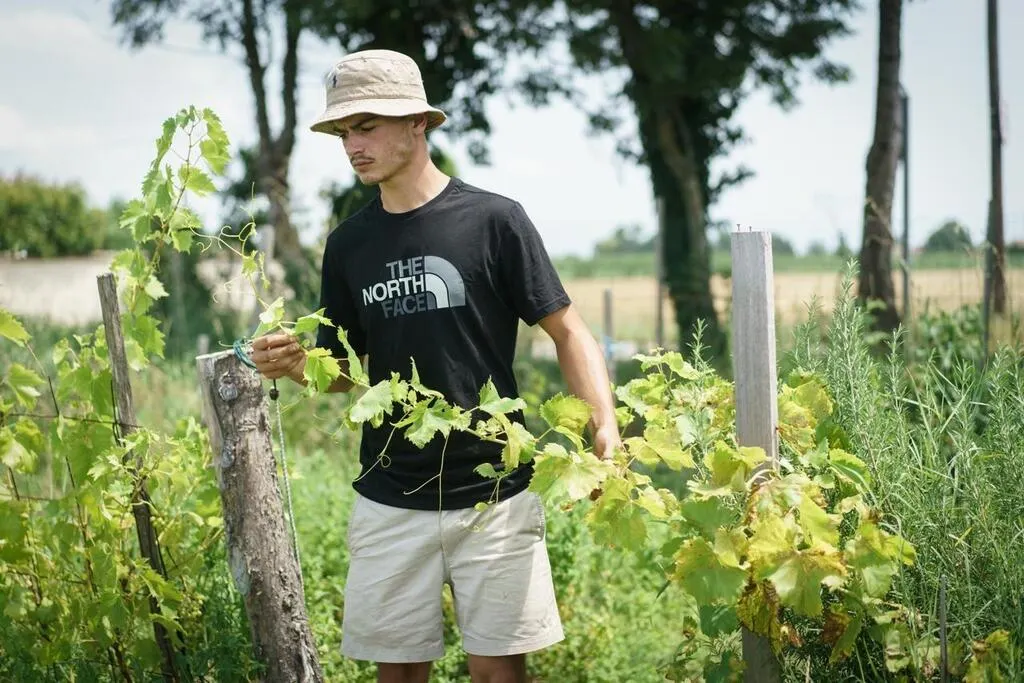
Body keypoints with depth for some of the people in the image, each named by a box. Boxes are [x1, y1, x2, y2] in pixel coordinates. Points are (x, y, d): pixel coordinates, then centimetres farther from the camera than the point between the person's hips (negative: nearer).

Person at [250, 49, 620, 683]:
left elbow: (567, 331, -3)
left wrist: (605, 429, -18)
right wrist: (295, 364, -8)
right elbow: (345, 369, 14)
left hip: (494, 495, -3)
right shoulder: (349, 243, 7)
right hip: (390, 502, 4)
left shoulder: (492, 219, -6)